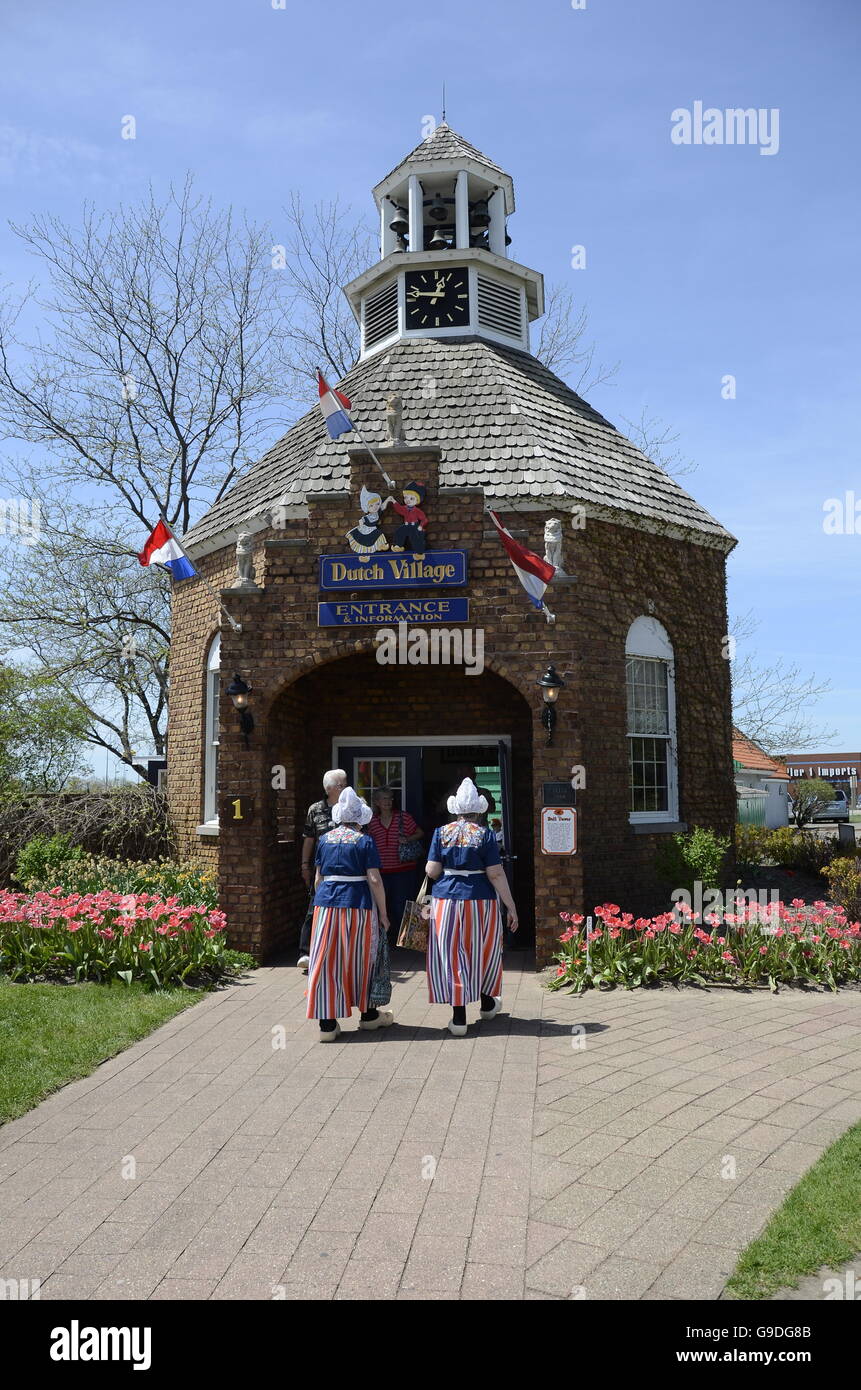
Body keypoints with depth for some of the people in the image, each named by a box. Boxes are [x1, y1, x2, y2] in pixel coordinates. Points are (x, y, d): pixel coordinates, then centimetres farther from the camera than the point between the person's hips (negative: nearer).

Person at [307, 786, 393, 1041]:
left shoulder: (325, 839, 7)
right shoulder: (365, 841, -4)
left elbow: (318, 879, 10)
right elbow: (374, 880, -8)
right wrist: (382, 914, -1)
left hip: (326, 903, 3)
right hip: (358, 904, -3)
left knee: (326, 961, 6)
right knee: (359, 960, 12)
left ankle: (327, 1023, 6)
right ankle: (367, 1014, 27)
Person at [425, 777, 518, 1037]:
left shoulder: (441, 832, -1)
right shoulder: (485, 834, -5)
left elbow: (432, 871, -4)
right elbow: (496, 874, -8)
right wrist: (511, 907, -3)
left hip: (446, 899, 0)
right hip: (480, 900, 0)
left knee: (451, 955, 6)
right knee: (482, 952, 18)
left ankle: (459, 1017, 6)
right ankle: (487, 1003, 37)